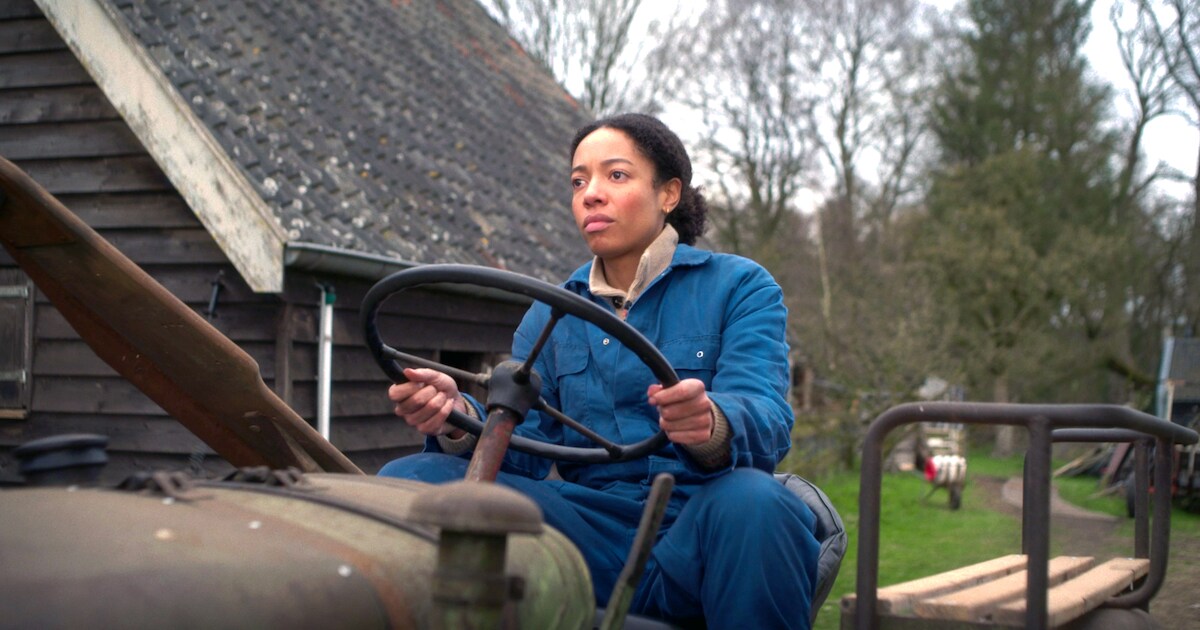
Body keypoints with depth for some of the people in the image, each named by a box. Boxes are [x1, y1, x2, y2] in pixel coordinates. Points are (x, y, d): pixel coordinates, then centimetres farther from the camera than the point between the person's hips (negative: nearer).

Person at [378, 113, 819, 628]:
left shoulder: (740, 287, 6)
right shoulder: (550, 316, 18)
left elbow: (766, 419, -11)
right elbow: (523, 444, 5)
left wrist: (712, 427, -36)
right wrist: (460, 421, -19)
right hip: (596, 536, 2)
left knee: (750, 501, -38)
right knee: (409, 480, -17)